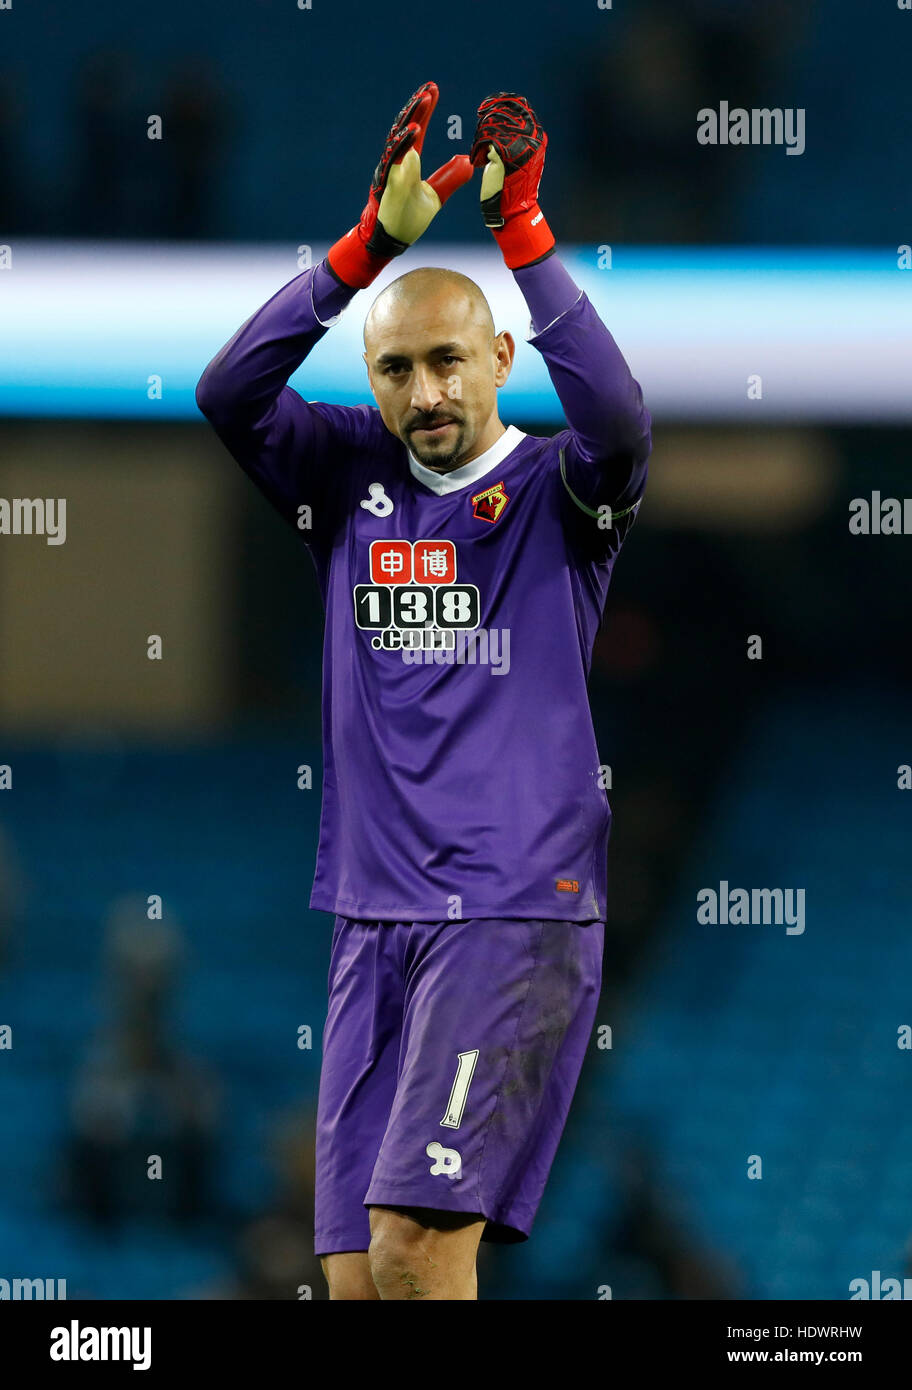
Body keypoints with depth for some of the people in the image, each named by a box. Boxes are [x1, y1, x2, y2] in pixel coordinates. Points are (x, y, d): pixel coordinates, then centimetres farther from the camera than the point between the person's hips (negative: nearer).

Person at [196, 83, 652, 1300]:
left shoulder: (556, 489, 2)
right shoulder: (354, 477, 11)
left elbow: (618, 421, -20)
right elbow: (229, 394, -5)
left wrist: (523, 233, -22)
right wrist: (374, 240, -14)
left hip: (519, 913, -4)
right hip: (373, 918, 4)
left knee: (416, 1238, -20)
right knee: (353, 1272, 0)